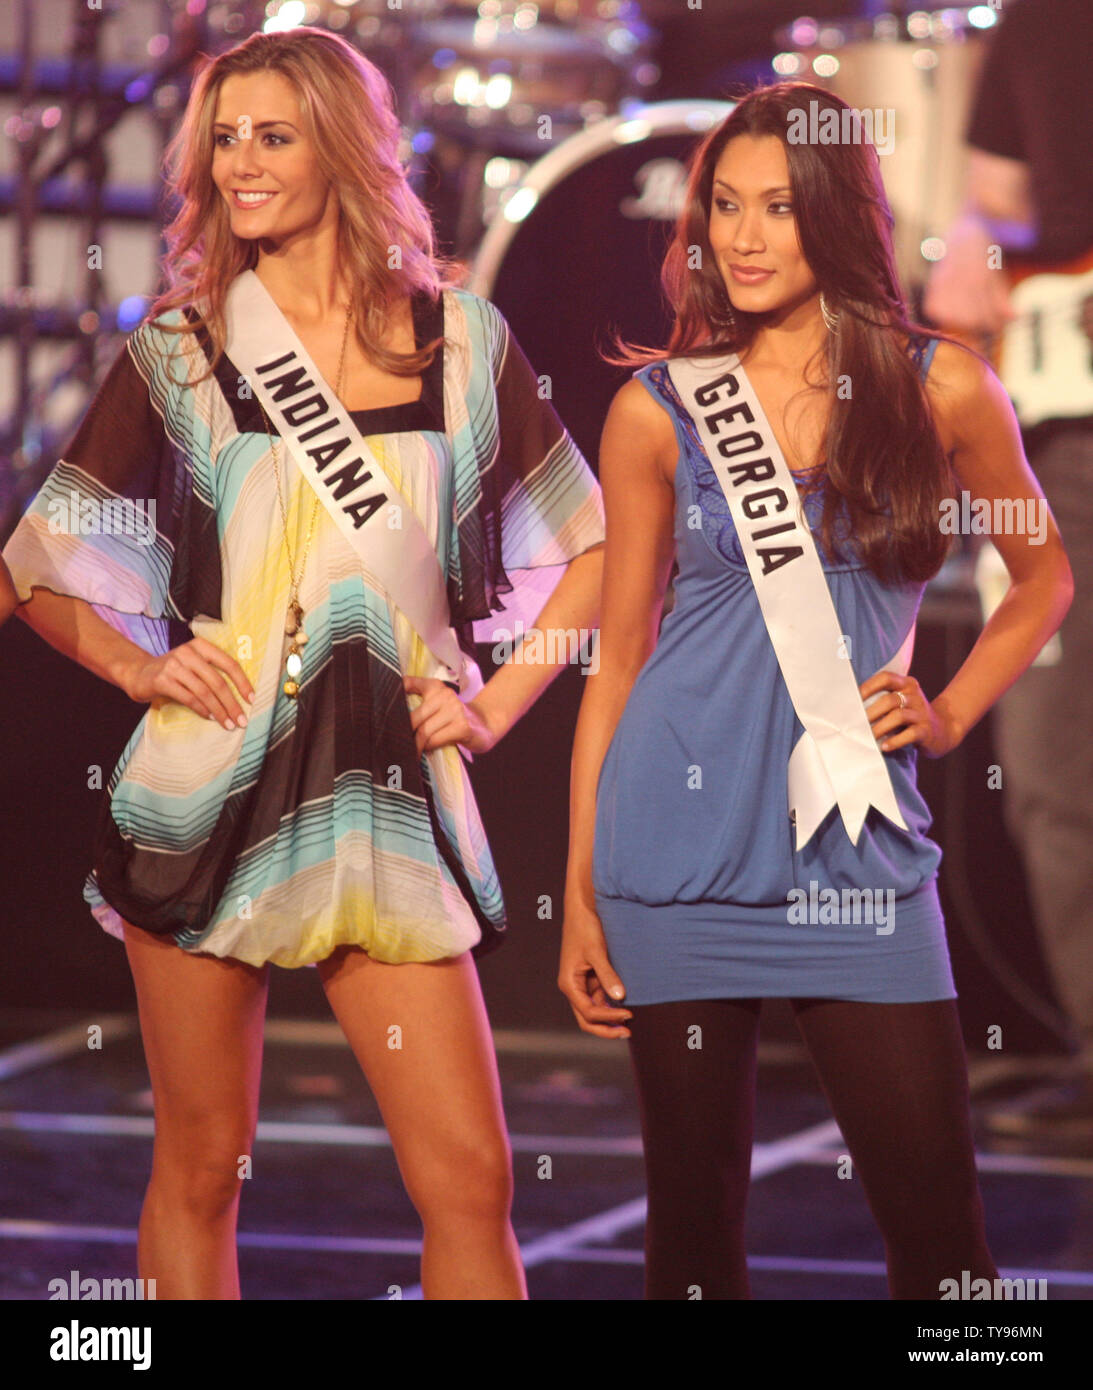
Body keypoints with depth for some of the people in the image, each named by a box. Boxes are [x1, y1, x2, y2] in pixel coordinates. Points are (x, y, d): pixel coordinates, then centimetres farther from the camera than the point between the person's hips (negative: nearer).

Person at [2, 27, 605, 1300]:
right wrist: (141, 669, -5)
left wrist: (499, 700, 6)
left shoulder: (460, 339, 7)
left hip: (392, 797, 1)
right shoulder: (180, 350, 5)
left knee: (470, 1180, -4)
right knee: (201, 1170, 4)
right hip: (213, 793, -1)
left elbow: (591, 542, 16)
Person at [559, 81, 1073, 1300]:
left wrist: (951, 713, 3)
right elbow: (618, 654, 7)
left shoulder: (941, 391, 3)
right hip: (680, 838, 0)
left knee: (934, 1211, -4)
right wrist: (580, 891, 5)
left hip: (857, 846, 0)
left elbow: (1043, 579, 18)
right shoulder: (658, 410, 3)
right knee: (694, 1200, 5)